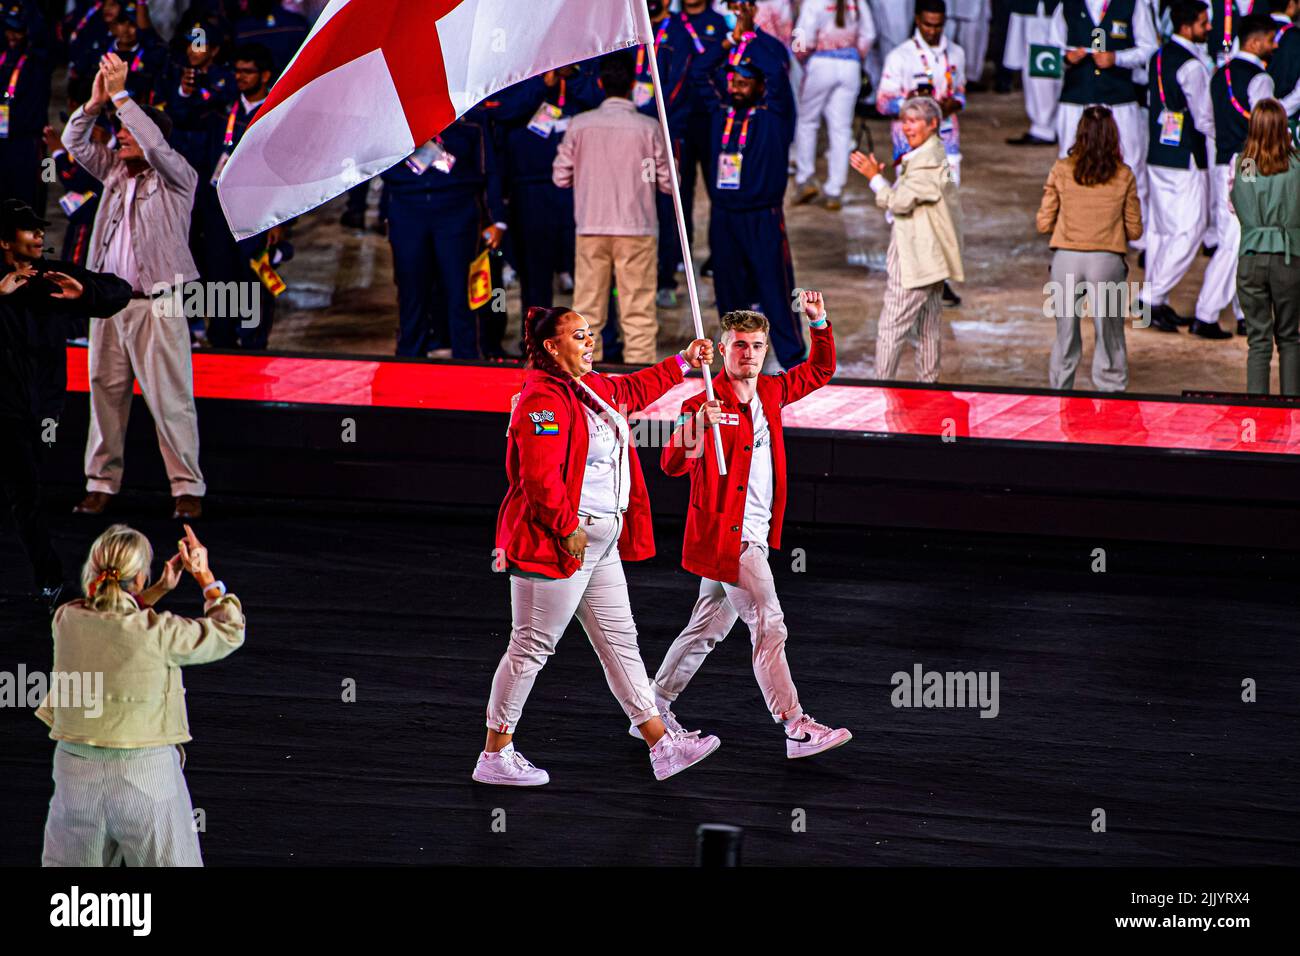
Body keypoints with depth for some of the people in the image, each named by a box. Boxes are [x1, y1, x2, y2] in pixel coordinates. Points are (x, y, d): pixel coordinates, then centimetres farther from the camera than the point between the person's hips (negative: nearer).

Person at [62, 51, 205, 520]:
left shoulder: (177, 177, -2)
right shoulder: (114, 172, 15)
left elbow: (154, 144, -18)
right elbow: (75, 143, 13)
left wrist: (120, 94, -16)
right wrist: (95, 102, -2)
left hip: (157, 305, -6)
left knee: (170, 398, -7)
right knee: (106, 393, 5)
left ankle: (187, 489, -4)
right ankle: (101, 484, 10)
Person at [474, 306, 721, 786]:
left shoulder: (593, 388, 13)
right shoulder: (545, 398, -18)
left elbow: (633, 390, 37)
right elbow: (540, 475, -26)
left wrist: (683, 363, 41)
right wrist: (567, 528, -20)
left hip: (600, 545, 10)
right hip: (556, 546, -10)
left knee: (620, 642, 11)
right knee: (532, 647, -3)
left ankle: (662, 746, 15)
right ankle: (494, 756, 6)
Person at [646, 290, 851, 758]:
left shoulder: (769, 392, 8)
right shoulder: (703, 404, -14)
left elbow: (819, 371, 23)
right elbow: (673, 464, -23)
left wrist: (819, 324, 7)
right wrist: (696, 429, -41)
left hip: (753, 537, 8)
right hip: (725, 536, -8)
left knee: (707, 629, 16)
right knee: (769, 628, -10)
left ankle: (654, 712, 27)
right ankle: (796, 728, -10)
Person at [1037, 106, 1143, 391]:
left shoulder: (1061, 171, -2)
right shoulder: (1124, 176, -2)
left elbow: (1044, 224, 1)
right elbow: (1134, 230, 3)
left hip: (1066, 259, 1)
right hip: (1107, 260, -1)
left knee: (1065, 336, 12)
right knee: (1109, 337, 8)